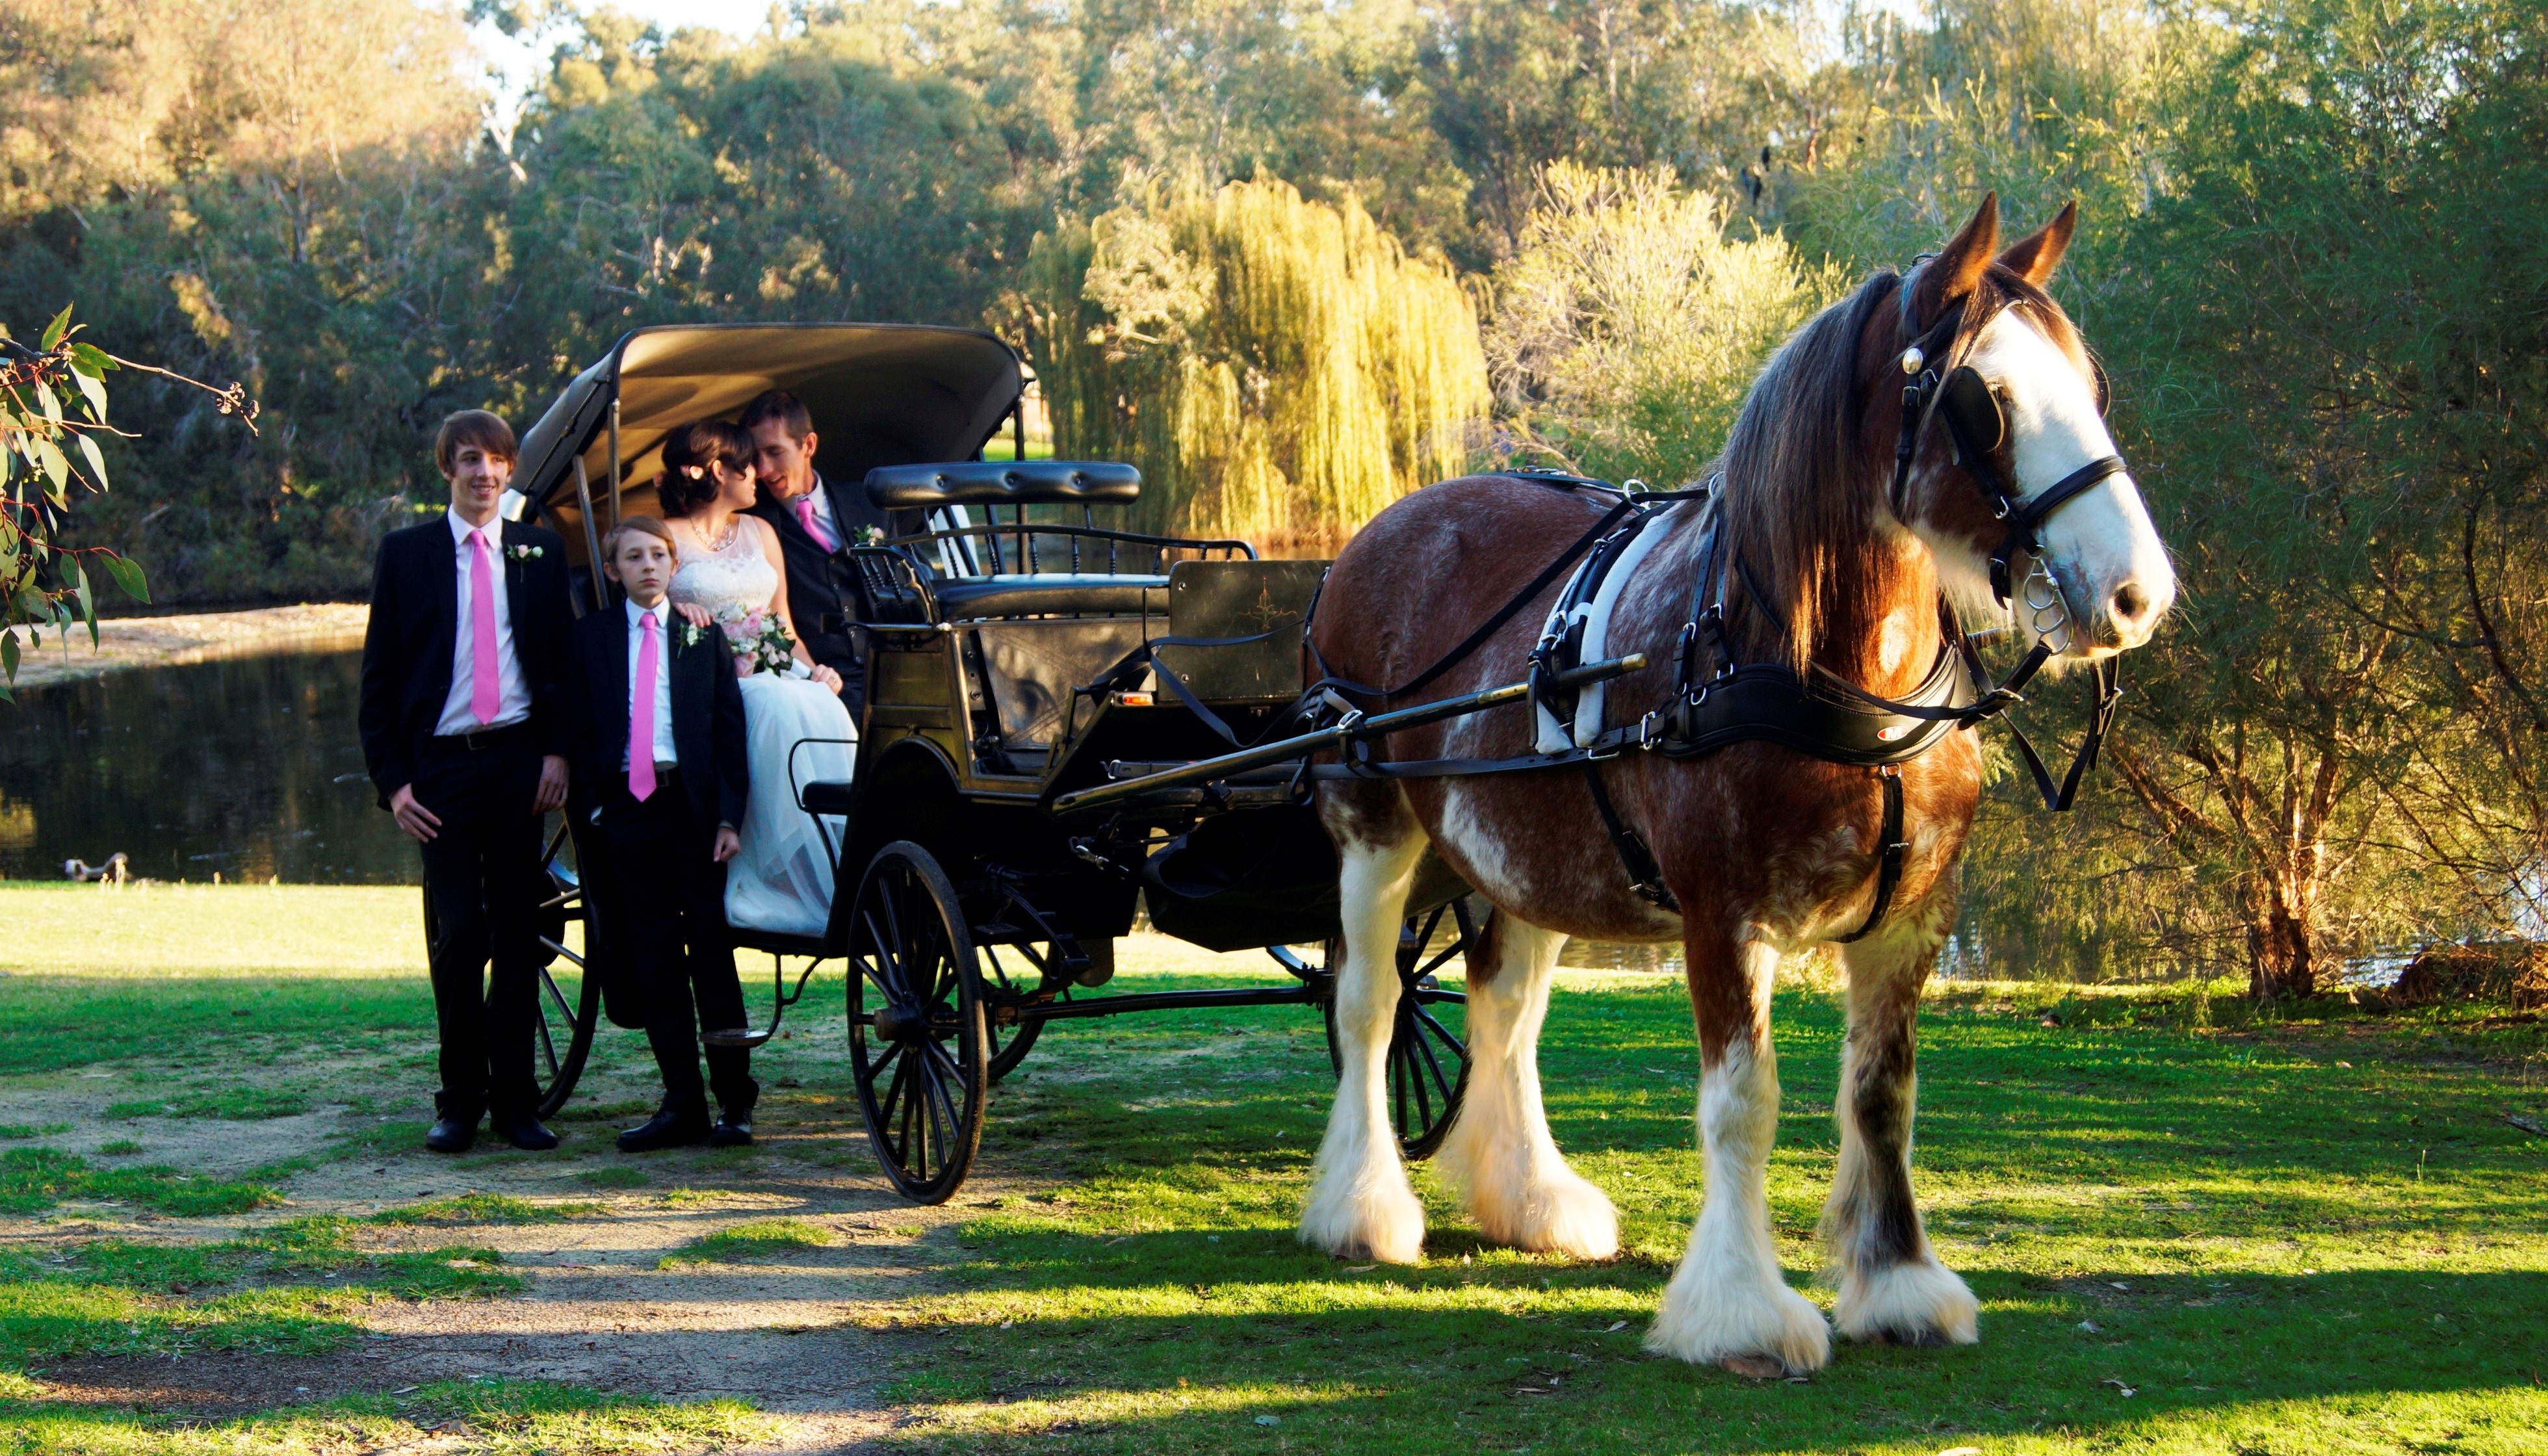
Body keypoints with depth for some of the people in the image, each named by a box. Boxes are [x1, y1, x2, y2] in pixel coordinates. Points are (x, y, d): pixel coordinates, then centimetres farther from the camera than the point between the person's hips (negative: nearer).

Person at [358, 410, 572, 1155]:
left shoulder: (540, 552, 10)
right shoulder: (405, 554, 6)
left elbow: (562, 661, 13)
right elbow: (379, 675, 5)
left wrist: (557, 751, -1)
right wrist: (392, 779, -3)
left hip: (519, 760, 2)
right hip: (441, 764, -2)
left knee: (518, 931, 3)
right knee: (460, 932, -7)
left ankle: (515, 1100, 10)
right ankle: (460, 1099, 6)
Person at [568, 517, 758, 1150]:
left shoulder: (703, 636, 6)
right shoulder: (591, 637, 9)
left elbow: (729, 731, 3)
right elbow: (579, 729, 9)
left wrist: (729, 816, -6)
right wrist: (592, 806, -2)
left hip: (693, 807, -1)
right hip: (627, 808, 2)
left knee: (711, 950, -1)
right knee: (654, 956, 3)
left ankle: (734, 1099, 5)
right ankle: (682, 1103, 7)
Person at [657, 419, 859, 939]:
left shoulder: (759, 533, 22)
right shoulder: (666, 539, 5)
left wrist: (813, 670, 0)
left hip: (775, 677, 4)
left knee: (823, 709, -30)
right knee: (783, 709, -35)